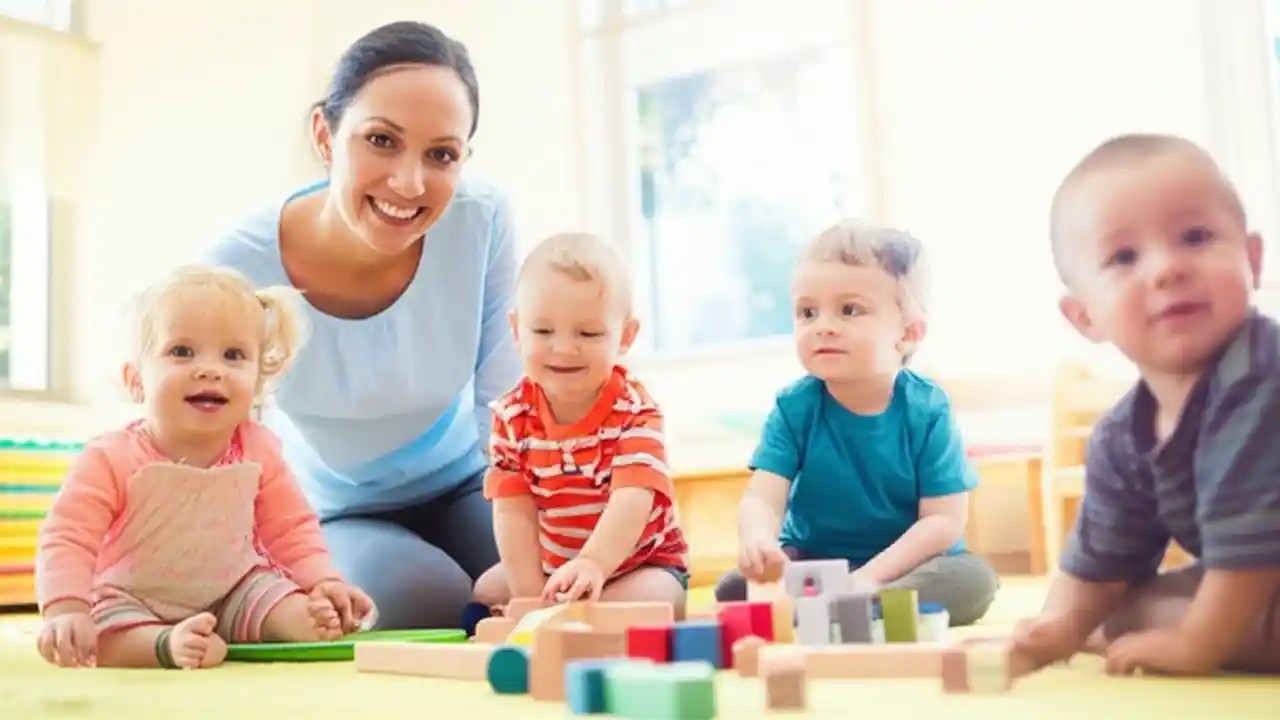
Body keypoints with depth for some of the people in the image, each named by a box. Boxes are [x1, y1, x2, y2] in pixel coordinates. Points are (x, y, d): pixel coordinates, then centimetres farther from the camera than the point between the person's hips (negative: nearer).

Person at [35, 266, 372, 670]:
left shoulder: (258, 452, -8)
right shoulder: (112, 458, -20)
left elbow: (292, 530, 2)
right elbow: (67, 539, -22)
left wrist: (325, 584, -14)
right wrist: (66, 611, -38)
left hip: (233, 594, 3)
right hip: (131, 602, -3)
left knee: (305, 616, -20)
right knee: (104, 641, -35)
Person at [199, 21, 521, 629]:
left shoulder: (482, 219, -23)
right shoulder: (237, 266, -26)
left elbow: (507, 397, -13)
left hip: (463, 487, 2)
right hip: (333, 518, -1)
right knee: (433, 604, -28)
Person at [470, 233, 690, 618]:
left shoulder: (635, 410, -22)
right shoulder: (512, 415, -11)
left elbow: (632, 500, -37)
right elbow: (513, 510, -15)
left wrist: (593, 564, -55)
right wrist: (530, 597, -25)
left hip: (641, 565, -4)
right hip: (551, 564, 4)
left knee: (649, 599, -31)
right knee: (485, 594, -5)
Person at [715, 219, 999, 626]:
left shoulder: (927, 410, -13)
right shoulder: (794, 408, -10)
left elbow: (944, 519, -15)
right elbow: (762, 498, -20)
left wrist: (871, 575, -28)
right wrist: (757, 539, -45)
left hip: (907, 563, 0)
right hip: (811, 563, 0)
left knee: (973, 579, -28)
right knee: (735, 589, -22)